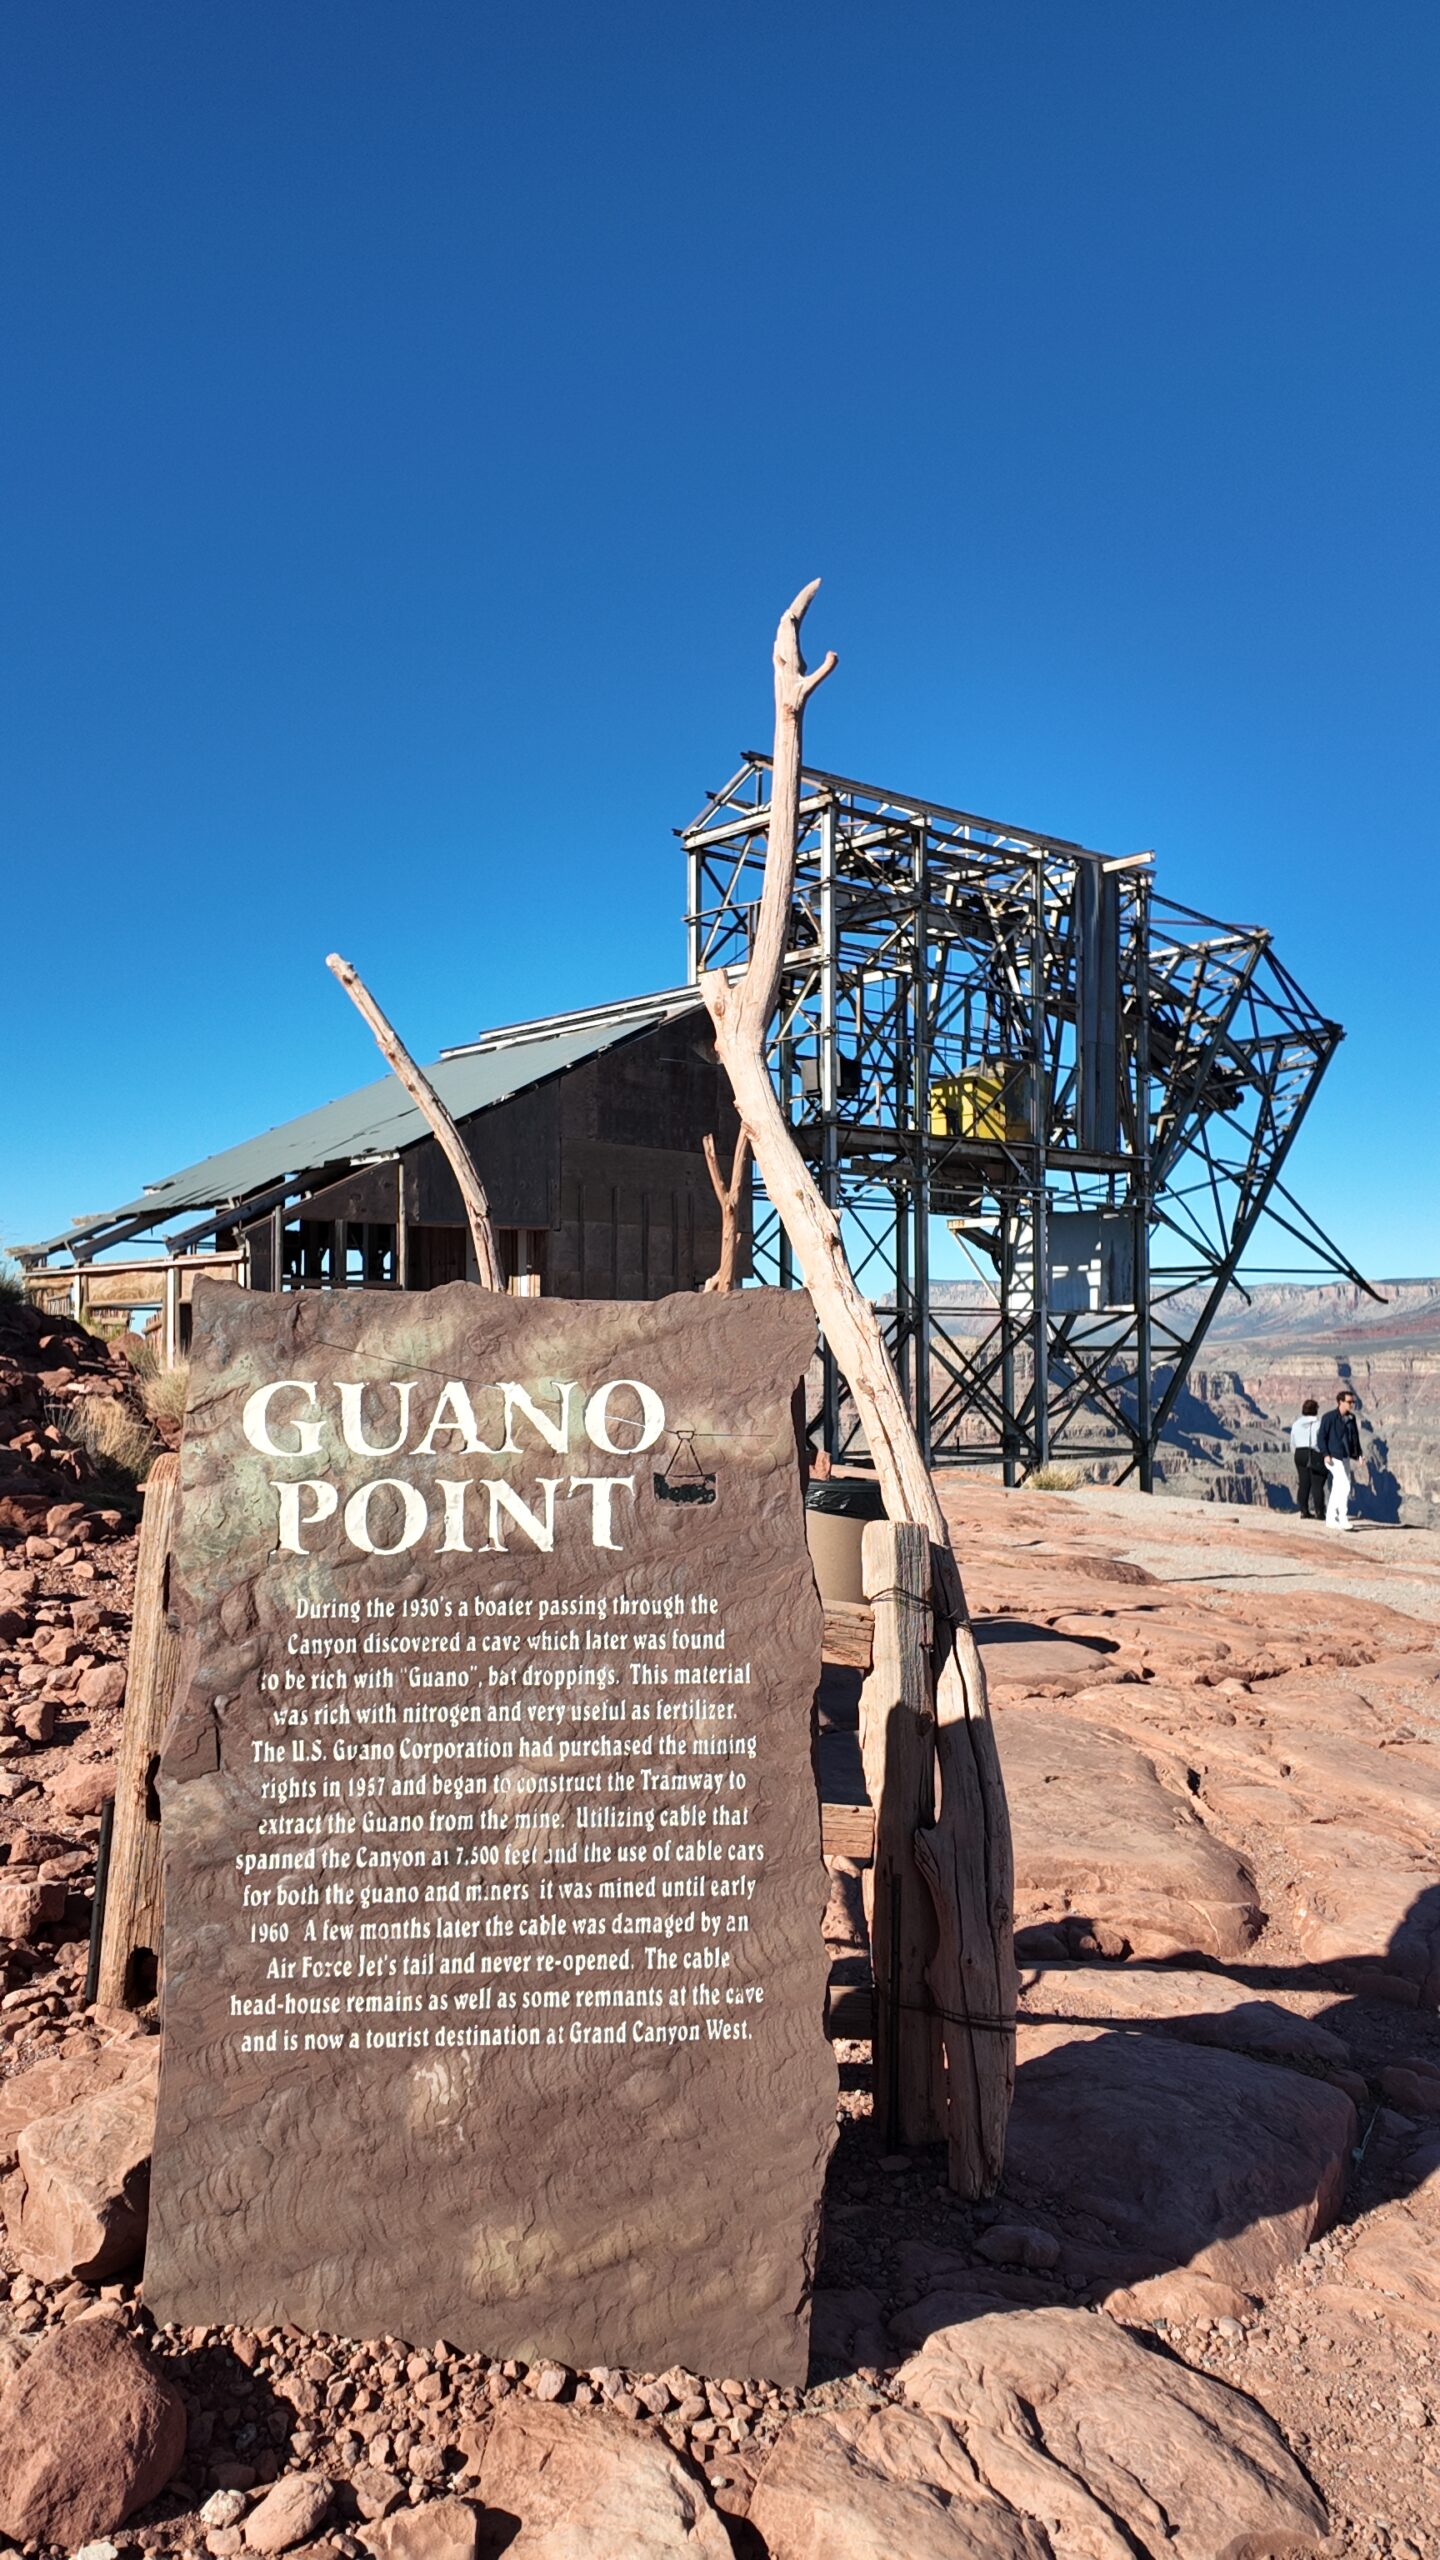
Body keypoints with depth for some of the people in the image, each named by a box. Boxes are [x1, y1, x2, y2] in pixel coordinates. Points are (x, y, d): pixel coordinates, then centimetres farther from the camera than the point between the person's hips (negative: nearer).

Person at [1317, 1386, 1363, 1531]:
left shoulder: (1351, 1418, 12)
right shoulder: (1329, 1417, -9)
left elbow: (1355, 1437, 18)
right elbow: (1321, 1437, -9)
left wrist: (1358, 1454, 8)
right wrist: (1325, 1454, -16)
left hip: (1346, 1458, 7)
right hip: (1334, 1457, -7)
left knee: (1337, 1489, 10)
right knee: (1345, 1486, -16)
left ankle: (1330, 1519, 18)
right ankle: (1343, 1518, -14)